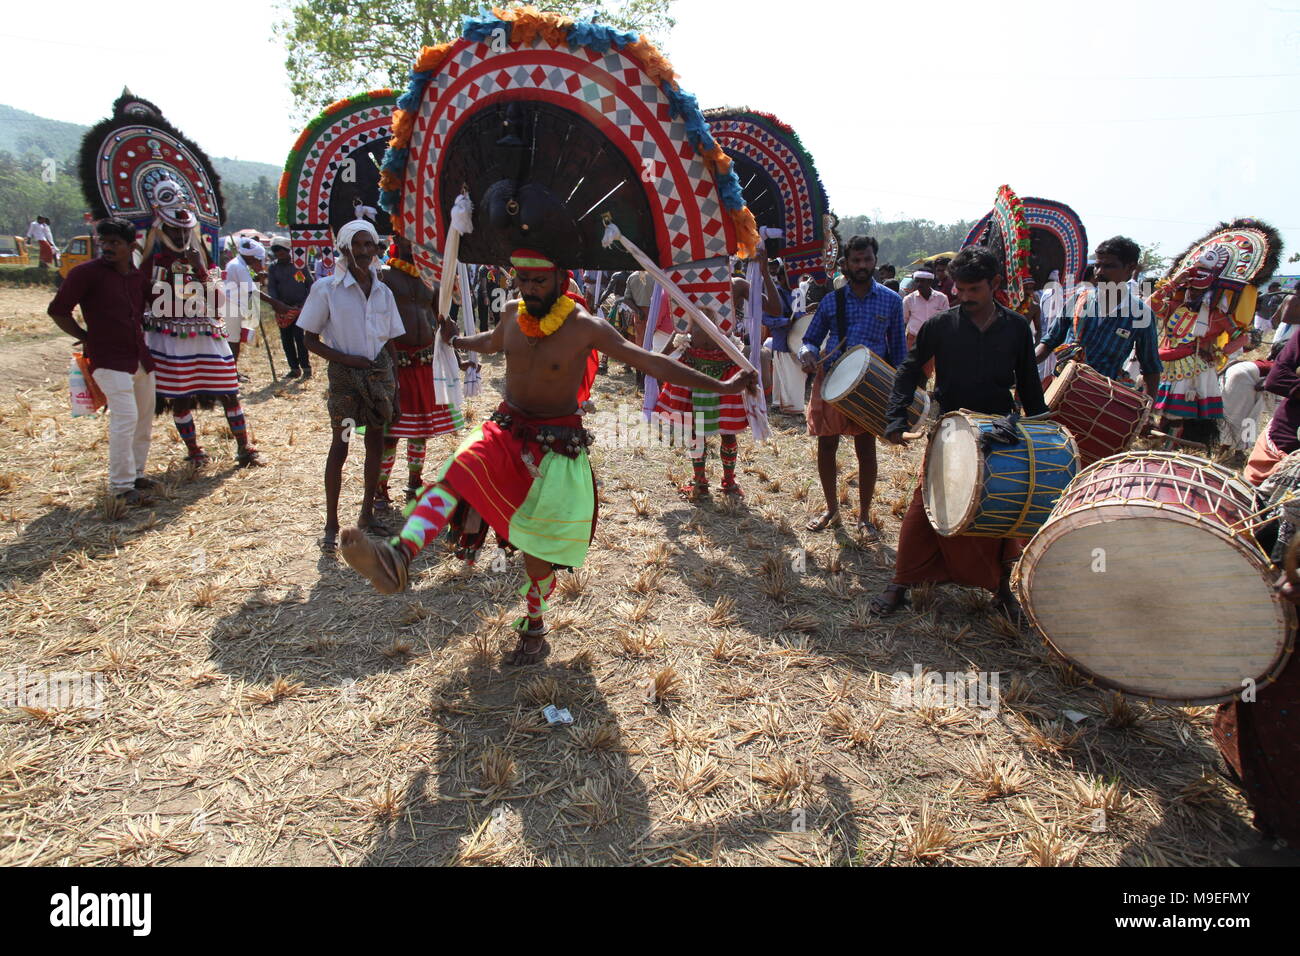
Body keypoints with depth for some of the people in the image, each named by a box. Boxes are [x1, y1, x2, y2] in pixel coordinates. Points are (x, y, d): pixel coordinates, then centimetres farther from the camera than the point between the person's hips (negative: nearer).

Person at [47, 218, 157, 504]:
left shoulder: (138, 276, 10)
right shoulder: (86, 272, -8)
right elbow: (57, 311, -6)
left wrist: (140, 338, 16)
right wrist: (87, 338, 1)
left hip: (142, 359, 7)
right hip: (110, 361, -7)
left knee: (144, 419, 12)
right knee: (125, 418, -15)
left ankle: (136, 474, 26)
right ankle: (121, 485, -7)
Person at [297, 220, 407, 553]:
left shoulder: (383, 292, 6)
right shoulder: (326, 289, -6)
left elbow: (390, 344, 10)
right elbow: (310, 339, -4)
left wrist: (395, 393, 9)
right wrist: (346, 359, -17)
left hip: (380, 372, 5)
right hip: (344, 375, -4)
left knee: (376, 442, 9)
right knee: (340, 445, -3)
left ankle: (367, 515, 22)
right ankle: (331, 526, 5)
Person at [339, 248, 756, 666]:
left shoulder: (585, 327, -15)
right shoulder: (513, 314, 1)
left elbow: (652, 362, -17)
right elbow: (492, 341, 26)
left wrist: (722, 386, -20)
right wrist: (454, 340, 45)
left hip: (557, 444, -4)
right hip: (505, 429, 4)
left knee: (538, 547, 3)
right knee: (453, 474, -27)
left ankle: (534, 630, 26)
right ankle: (399, 556, -48)